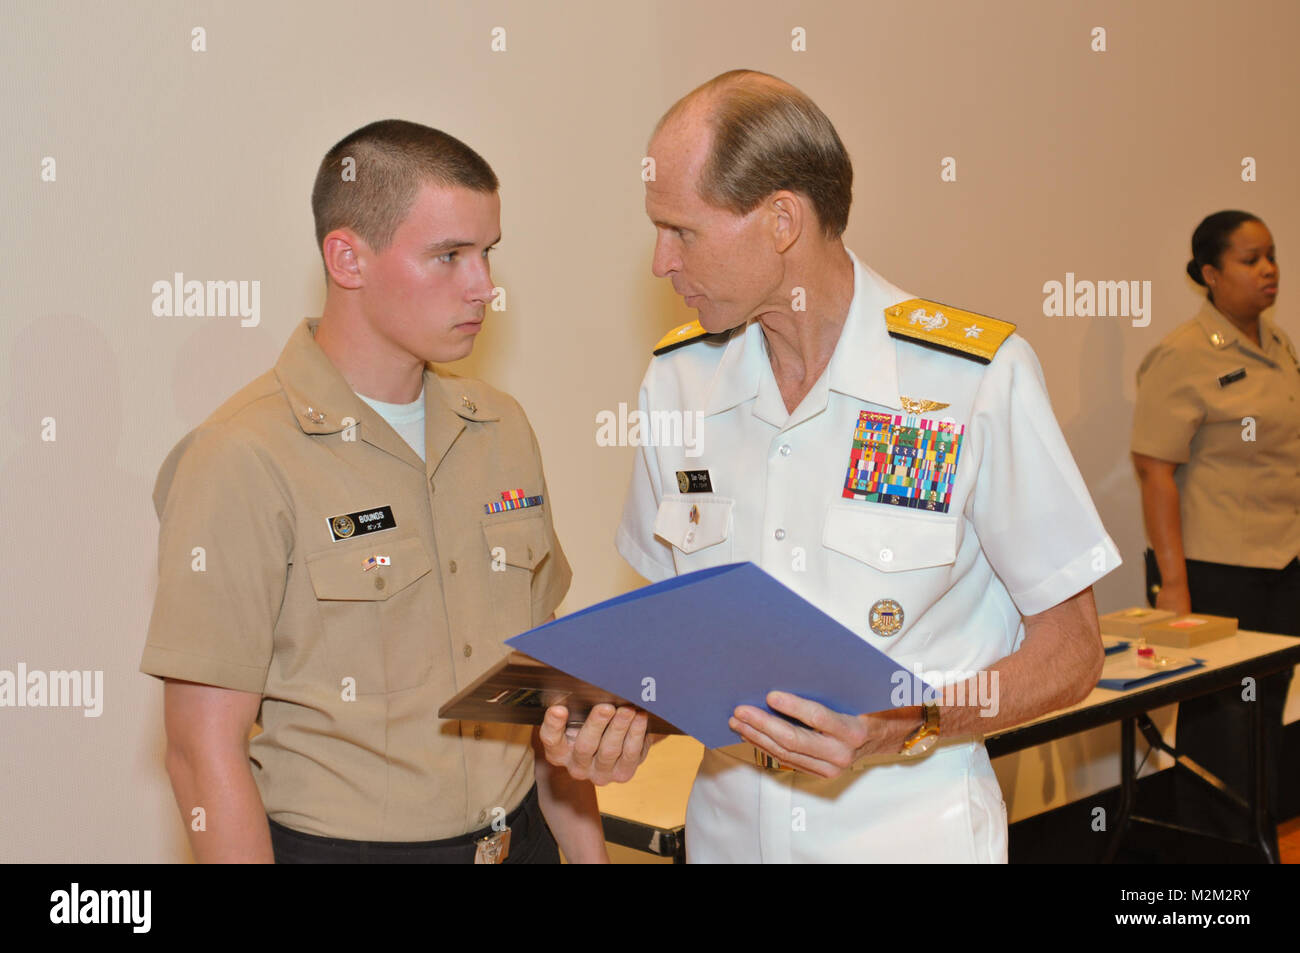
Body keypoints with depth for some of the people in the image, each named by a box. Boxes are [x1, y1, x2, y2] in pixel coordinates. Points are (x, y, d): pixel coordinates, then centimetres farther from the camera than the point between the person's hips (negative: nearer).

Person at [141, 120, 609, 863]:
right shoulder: (244, 461, -16)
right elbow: (206, 750, -16)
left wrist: (589, 849, 5)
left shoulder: (502, 429, 4)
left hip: (521, 836, 6)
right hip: (342, 842, -6)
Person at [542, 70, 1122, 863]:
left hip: (911, 827, -4)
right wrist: (624, 715, -10)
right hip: (727, 823, 4)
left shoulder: (978, 376, -15)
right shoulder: (678, 379, -1)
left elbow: (1071, 650, -10)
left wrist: (908, 724, -24)